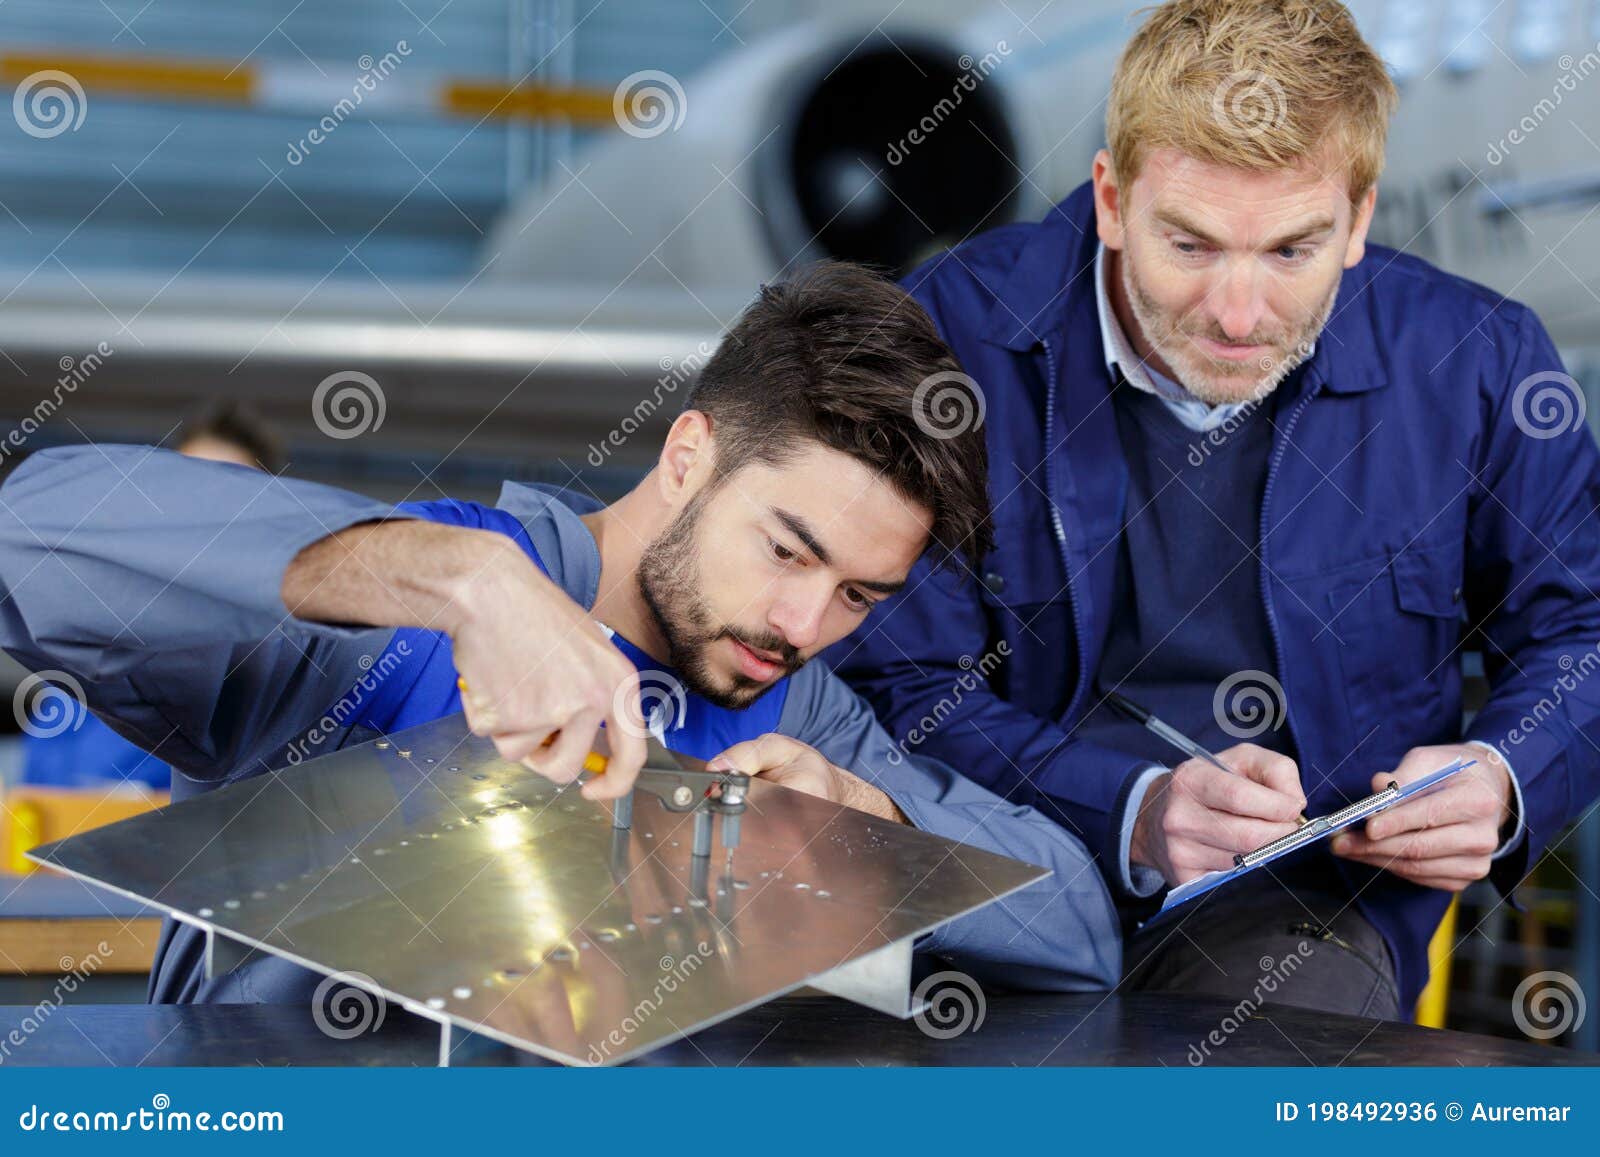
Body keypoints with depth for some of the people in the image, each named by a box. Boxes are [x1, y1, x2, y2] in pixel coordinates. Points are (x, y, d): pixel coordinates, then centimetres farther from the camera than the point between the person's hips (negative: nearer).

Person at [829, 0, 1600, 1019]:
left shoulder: (1475, 363, -2)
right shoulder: (956, 336, -7)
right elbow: (900, 687, -4)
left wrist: (1503, 785, -7)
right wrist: (1134, 811, -19)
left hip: (1299, 898, 1)